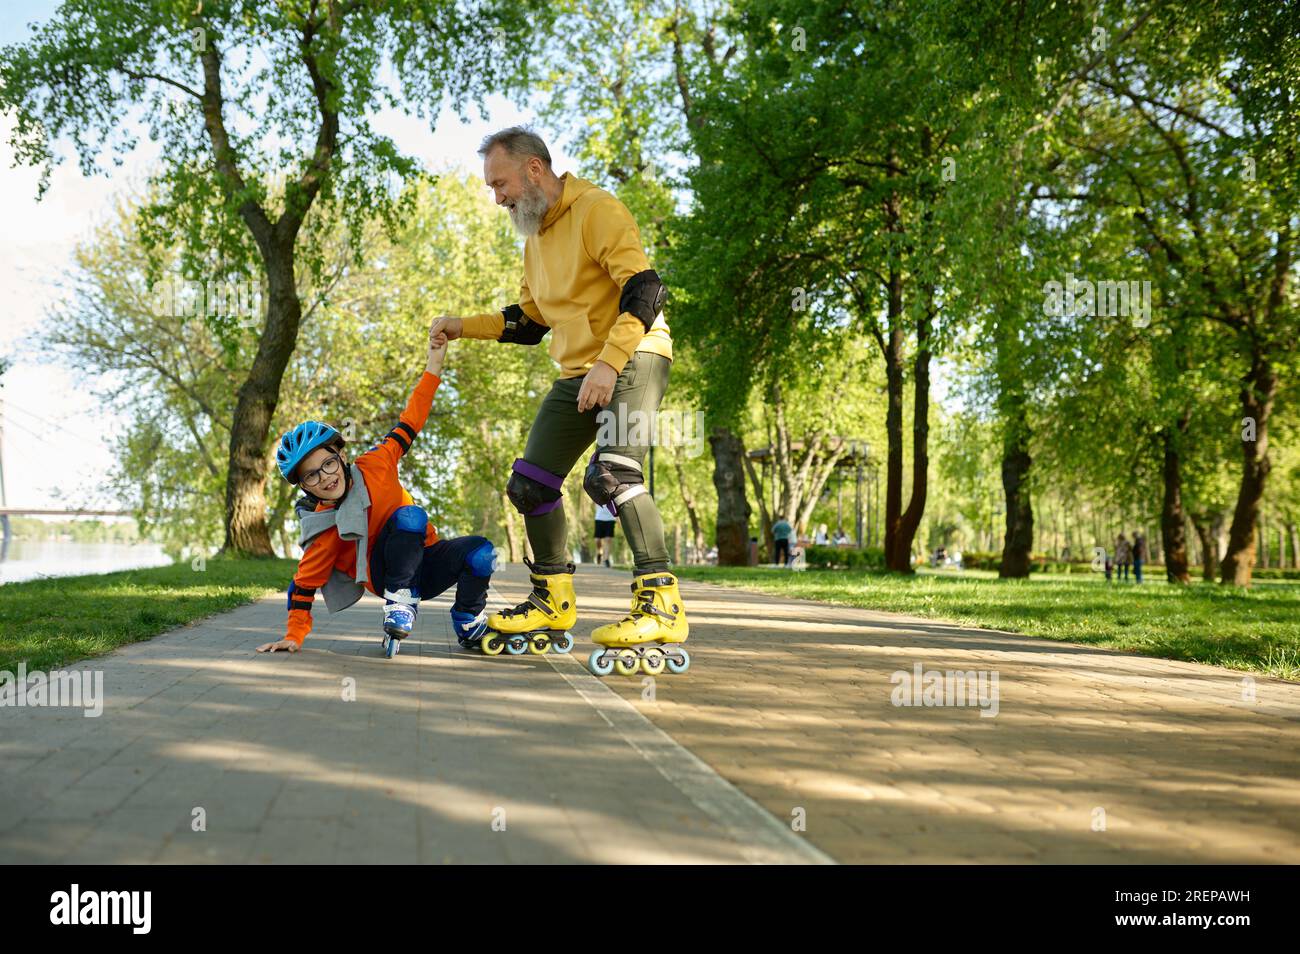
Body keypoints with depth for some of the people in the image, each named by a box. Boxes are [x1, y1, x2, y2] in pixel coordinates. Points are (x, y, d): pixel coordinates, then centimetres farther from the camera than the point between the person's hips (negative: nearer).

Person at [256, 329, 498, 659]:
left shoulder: (373, 466, -9)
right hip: (392, 576, -4)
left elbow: (409, 422, -3)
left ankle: (469, 623, 0)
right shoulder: (322, 530, -15)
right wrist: (293, 636, -11)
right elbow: (305, 583, -6)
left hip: (426, 559, 4)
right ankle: (400, 603, -21)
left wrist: (433, 366, -7)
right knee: (409, 516, -33)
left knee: (480, 553, -27)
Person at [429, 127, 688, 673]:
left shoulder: (597, 210, -11)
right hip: (576, 373, 9)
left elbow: (644, 290, -22)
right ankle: (554, 602, 19)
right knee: (529, 486, 5)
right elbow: (528, 321, 26)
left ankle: (660, 604, -24)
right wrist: (462, 327, 16)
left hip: (633, 360, -9)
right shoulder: (535, 239, 18)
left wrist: (609, 363, -31)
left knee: (610, 473, -28)